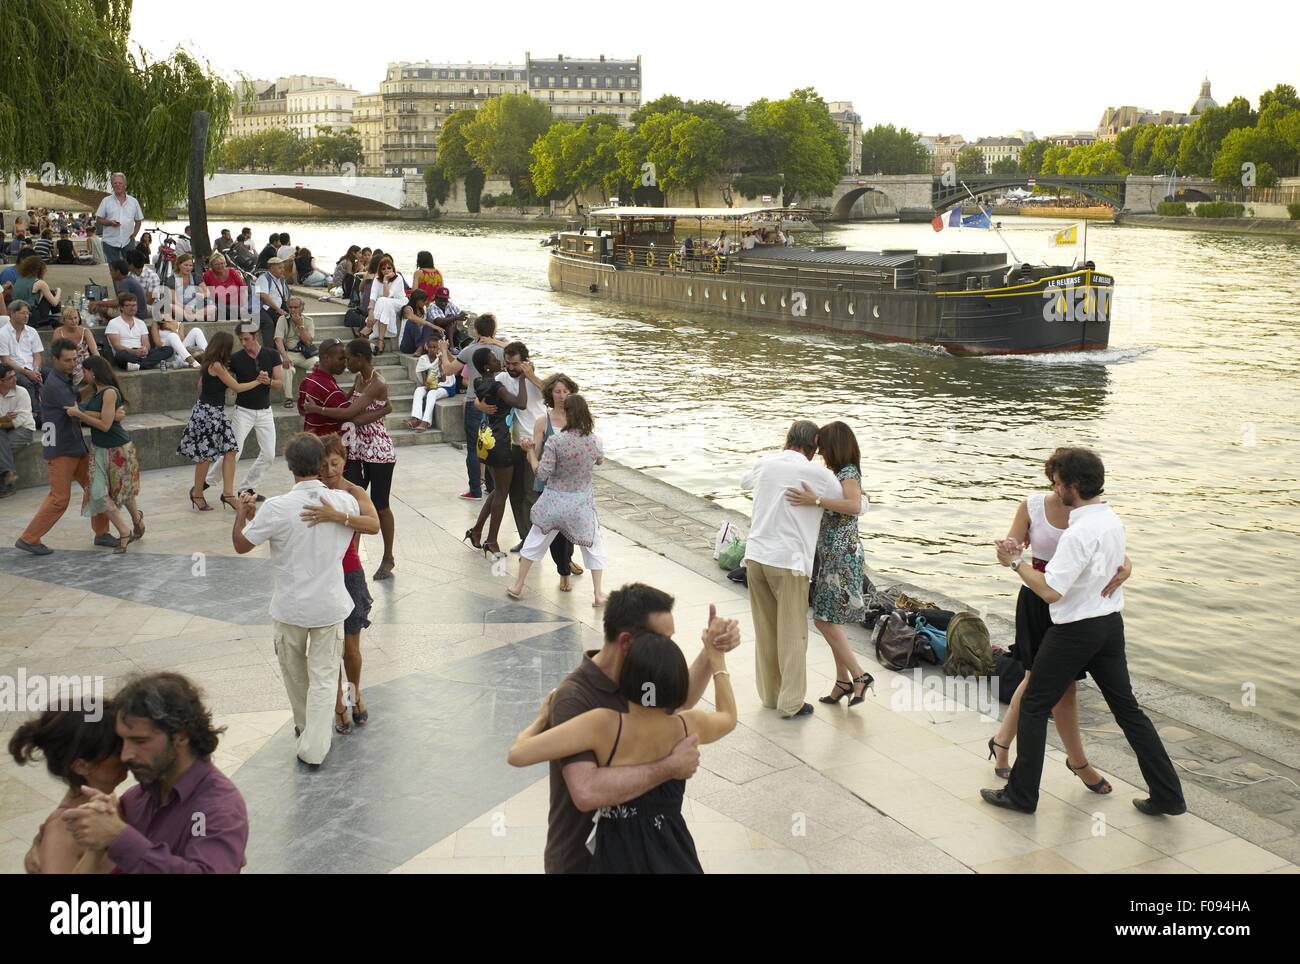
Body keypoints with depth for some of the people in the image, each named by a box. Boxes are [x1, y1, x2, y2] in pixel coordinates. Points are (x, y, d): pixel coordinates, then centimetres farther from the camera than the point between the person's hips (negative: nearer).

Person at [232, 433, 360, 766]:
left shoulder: (277, 508, -19)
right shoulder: (344, 501, -10)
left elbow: (241, 545, -6)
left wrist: (243, 512, 11)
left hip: (290, 607, -1)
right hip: (330, 604, 1)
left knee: (294, 670, 24)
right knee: (324, 676, 11)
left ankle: (304, 725, 44)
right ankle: (313, 747, 10)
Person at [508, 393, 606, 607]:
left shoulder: (555, 442, -20)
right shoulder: (595, 441, -11)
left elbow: (542, 474, -16)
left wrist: (531, 451, -4)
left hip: (555, 501, -1)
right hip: (582, 504, 1)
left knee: (534, 543, 18)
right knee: (593, 547, 17)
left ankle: (518, 586, 28)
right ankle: (598, 595, 12)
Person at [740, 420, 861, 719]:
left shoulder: (765, 464, 7)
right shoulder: (818, 474, -7)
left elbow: (745, 481, 31)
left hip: (755, 556, 5)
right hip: (788, 562, -5)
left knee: (765, 631, 16)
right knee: (793, 635, 5)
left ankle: (769, 694, 27)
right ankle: (791, 702, 10)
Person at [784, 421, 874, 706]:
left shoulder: (848, 473, -16)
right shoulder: (839, 474, 13)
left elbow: (854, 506, -36)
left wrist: (815, 500, -40)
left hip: (842, 554, -10)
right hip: (832, 554, 10)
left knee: (825, 620, -9)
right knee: (829, 619, 12)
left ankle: (860, 676, -2)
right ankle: (844, 681, 20)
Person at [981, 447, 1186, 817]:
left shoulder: (1078, 533, -24)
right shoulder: (1113, 521, 4)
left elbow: (1050, 591, -26)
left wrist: (1015, 562, -13)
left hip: (1076, 630, -8)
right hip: (1111, 623, 8)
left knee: (1034, 706, 7)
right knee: (1126, 707, 15)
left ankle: (1021, 794, 14)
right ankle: (1167, 795, 16)